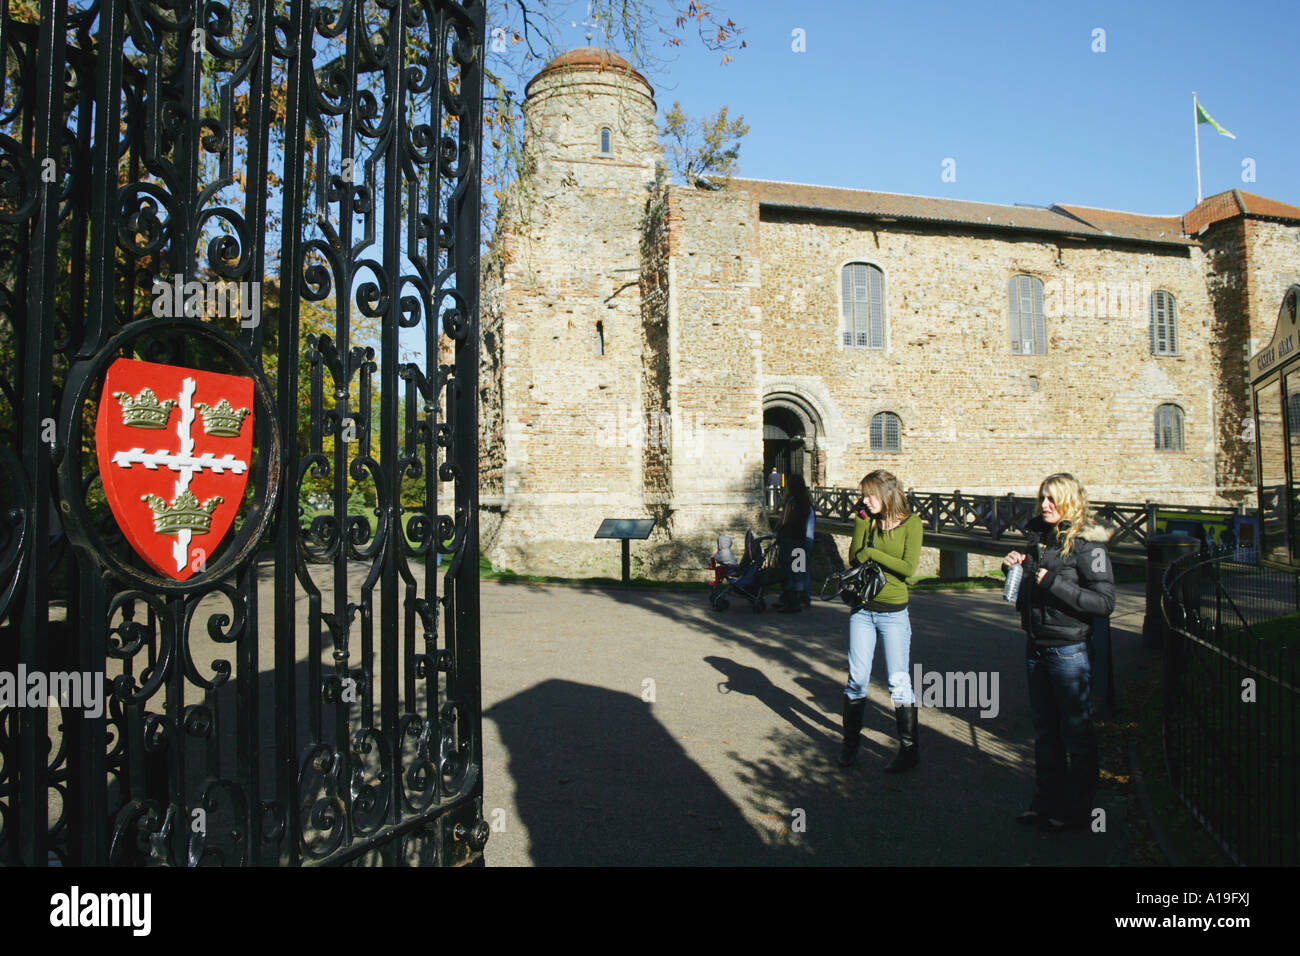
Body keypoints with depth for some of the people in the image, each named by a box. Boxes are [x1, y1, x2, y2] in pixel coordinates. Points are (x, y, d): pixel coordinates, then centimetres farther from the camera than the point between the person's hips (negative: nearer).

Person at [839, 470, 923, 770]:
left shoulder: (910, 523, -6)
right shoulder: (868, 521, 7)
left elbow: (908, 567, -15)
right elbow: (854, 559, -3)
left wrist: (871, 553, -14)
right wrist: (861, 521, -5)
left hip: (893, 612, -4)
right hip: (862, 609, 4)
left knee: (898, 682, 1)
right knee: (857, 678, 7)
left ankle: (909, 749, 14)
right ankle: (850, 742, 20)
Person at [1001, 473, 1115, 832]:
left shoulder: (1087, 545, -13)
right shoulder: (1038, 537, 8)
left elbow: (1105, 601, -20)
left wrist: (1054, 583, -24)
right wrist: (1014, 568, -1)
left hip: (1069, 650, -7)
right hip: (1035, 646, 7)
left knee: (1076, 734, 5)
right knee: (1045, 731, 17)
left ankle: (1077, 810, 19)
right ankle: (1047, 801, 30)